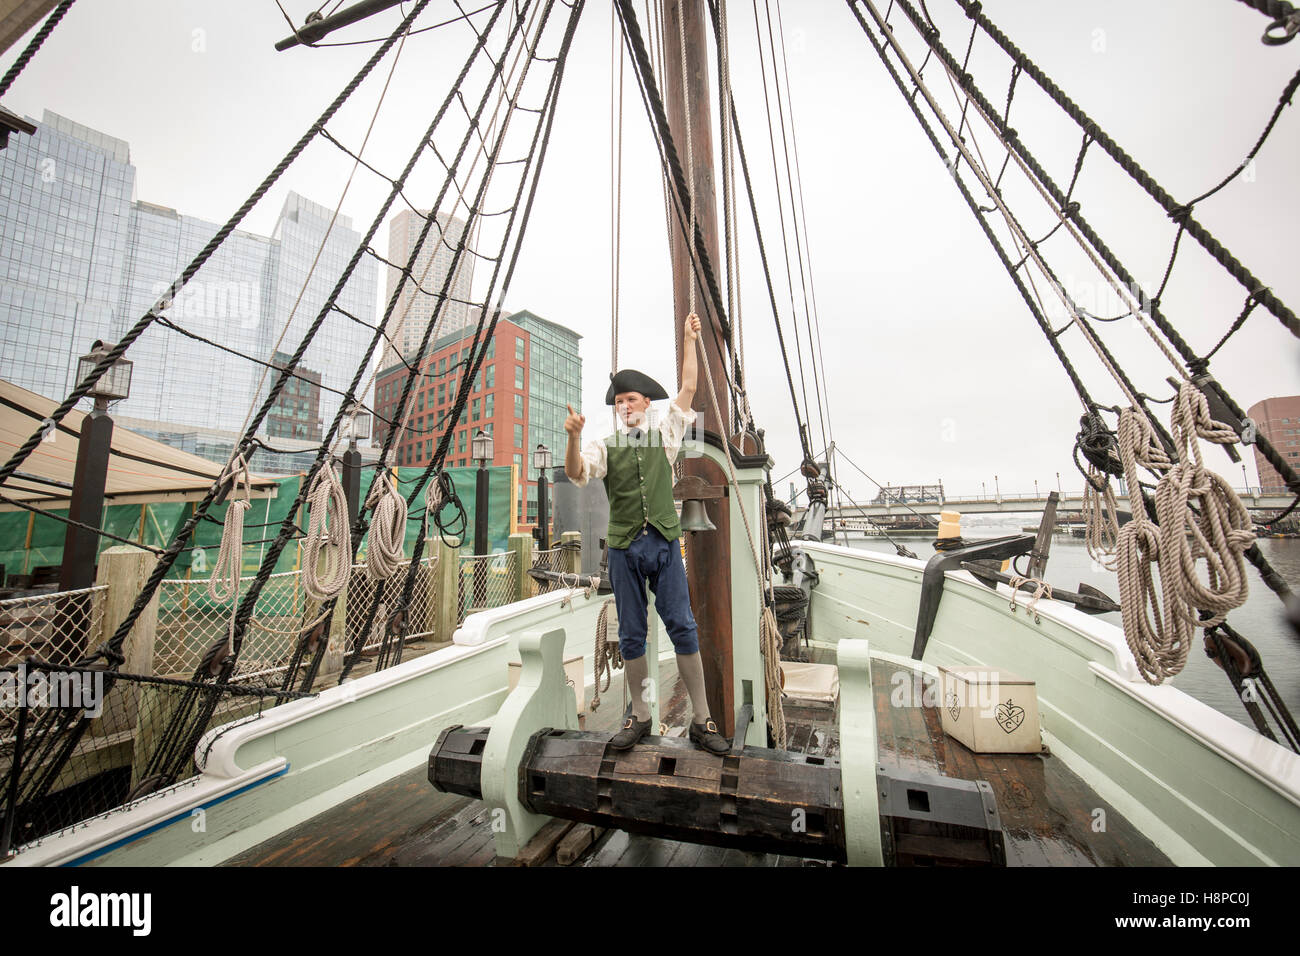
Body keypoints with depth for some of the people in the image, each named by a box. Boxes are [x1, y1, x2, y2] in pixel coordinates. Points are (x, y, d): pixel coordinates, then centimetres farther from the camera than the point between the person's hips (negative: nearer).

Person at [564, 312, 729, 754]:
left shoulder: (665, 433, 9)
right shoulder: (605, 445, 5)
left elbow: (688, 387, 8)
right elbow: (575, 473, -11)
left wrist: (689, 338, 9)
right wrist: (573, 438, -28)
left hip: (665, 543, 0)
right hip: (624, 548, 1)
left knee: (682, 626, 0)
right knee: (631, 634, 8)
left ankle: (701, 719, 12)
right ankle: (639, 715, 24)